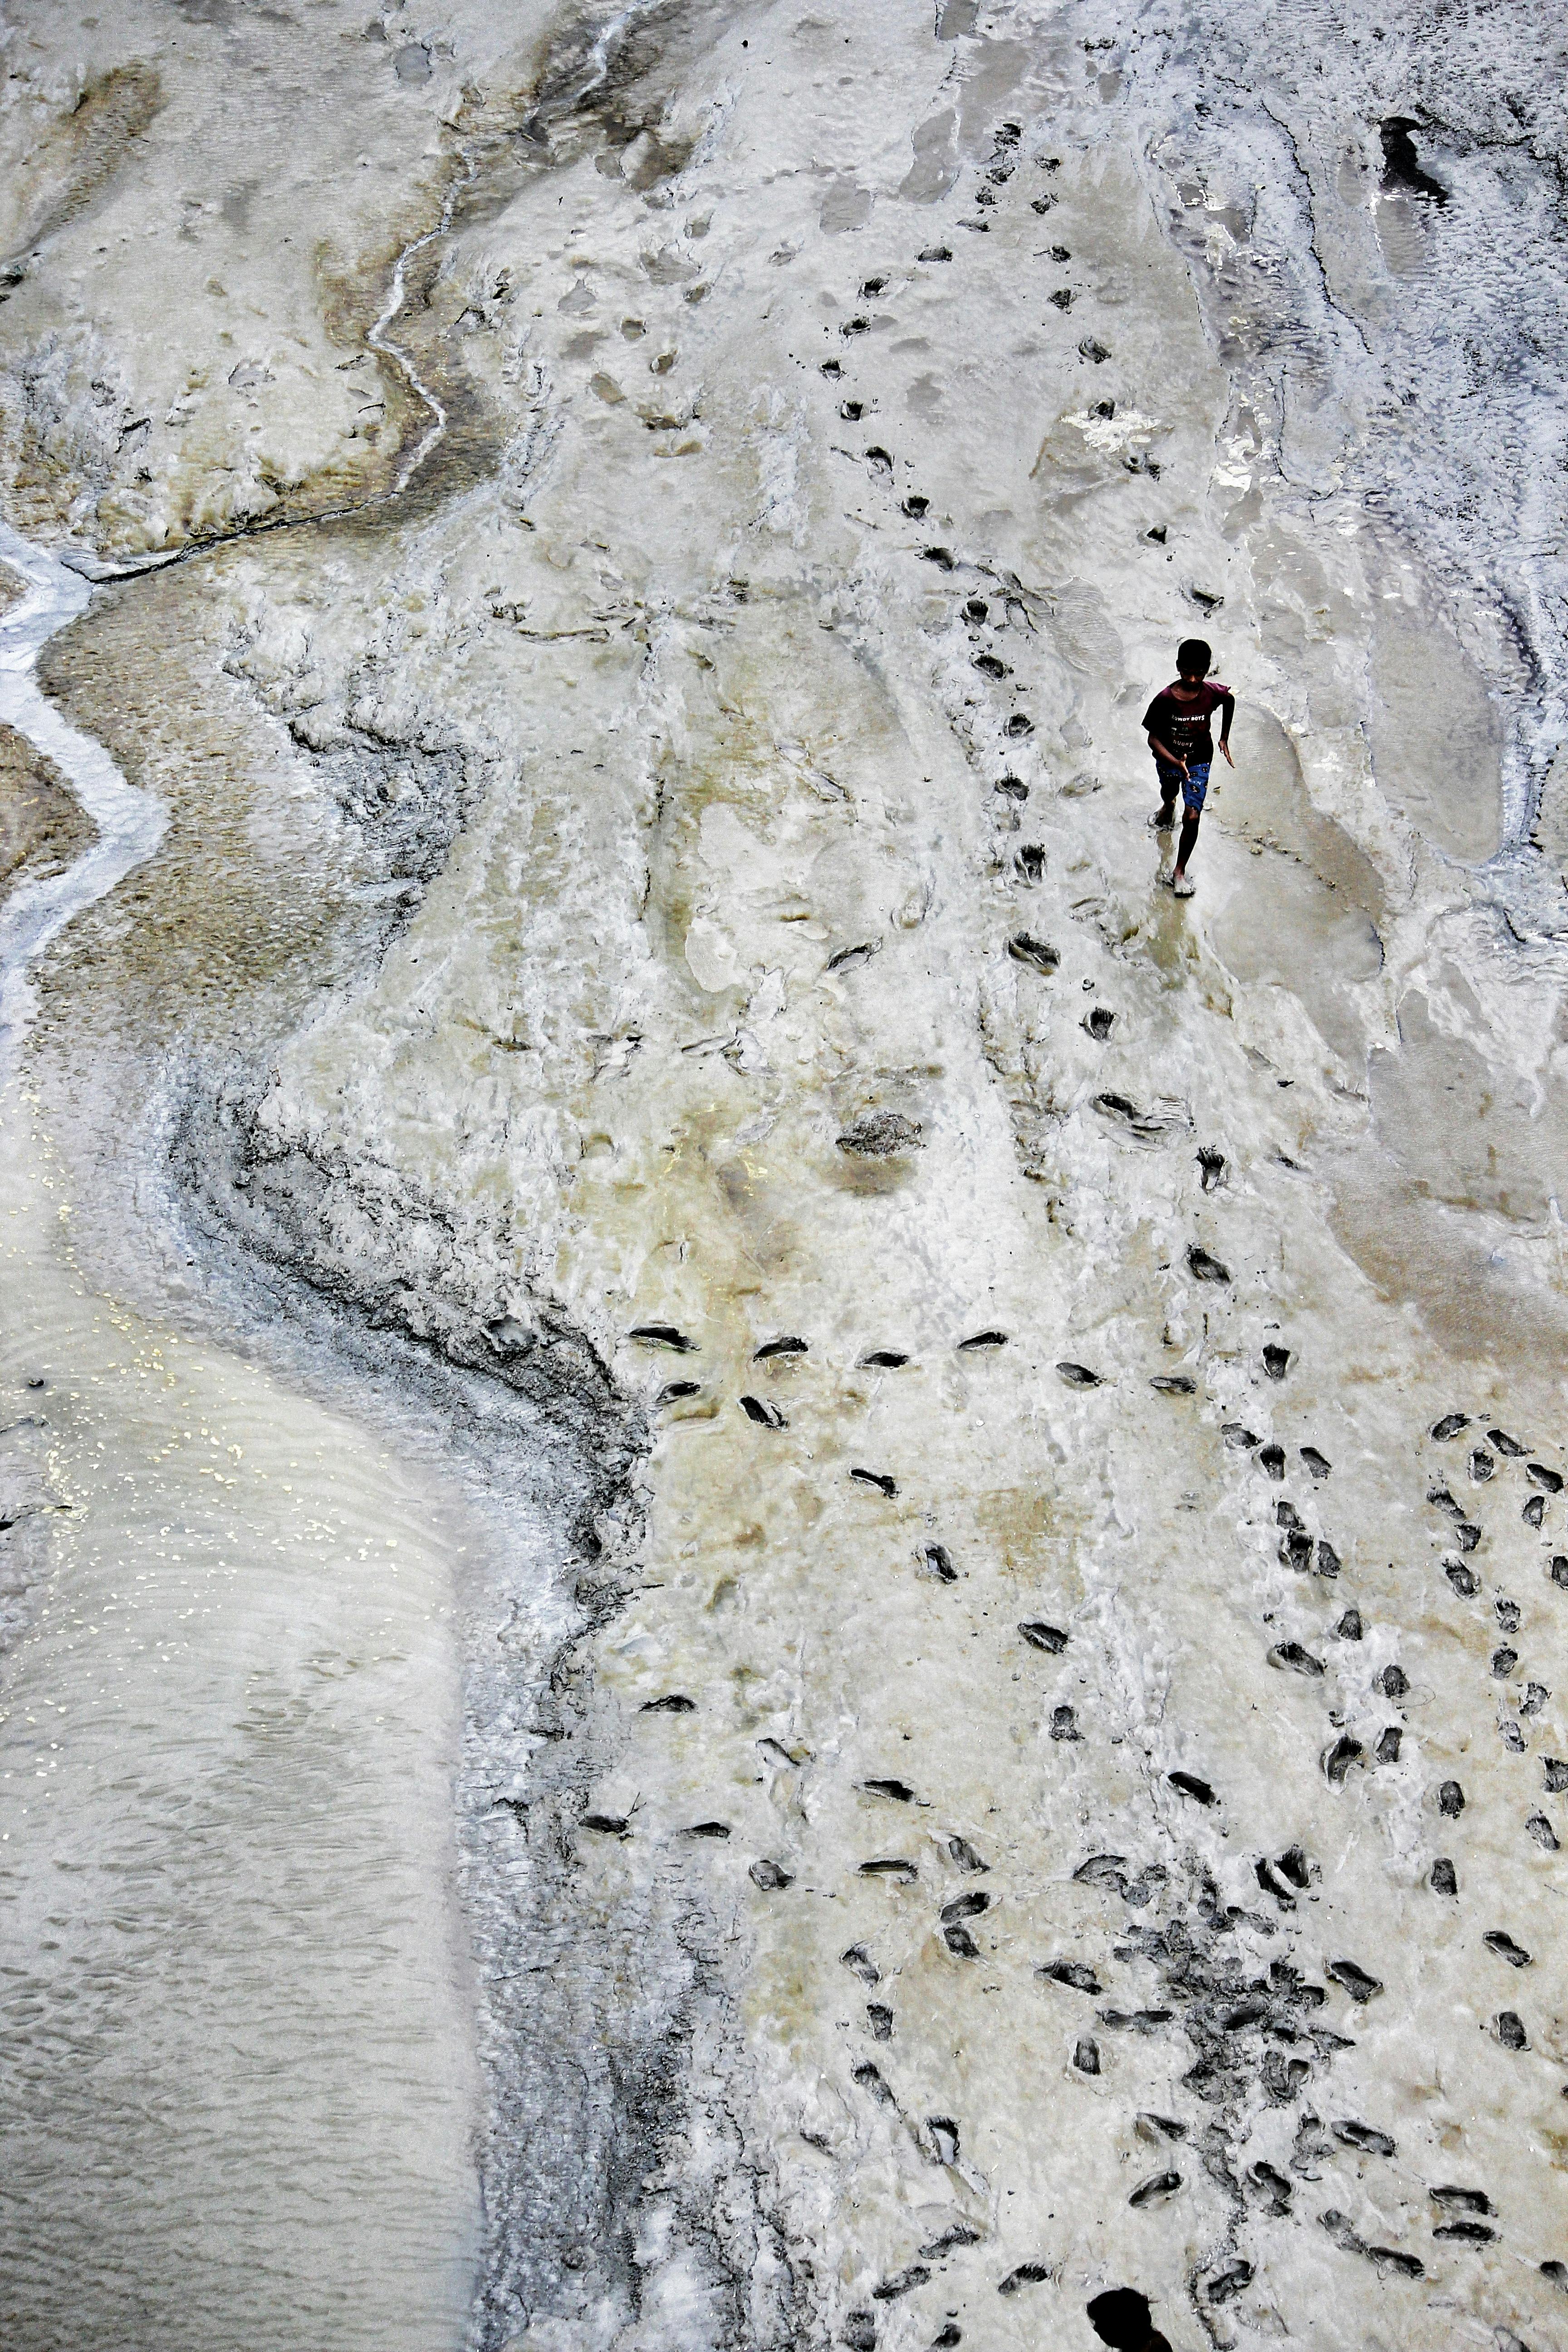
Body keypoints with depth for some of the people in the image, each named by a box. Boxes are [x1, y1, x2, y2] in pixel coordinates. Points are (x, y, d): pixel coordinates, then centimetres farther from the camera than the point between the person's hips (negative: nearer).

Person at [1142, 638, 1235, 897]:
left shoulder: (1212, 693, -24)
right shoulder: (1165, 699, -30)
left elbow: (1230, 700, 1)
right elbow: (1154, 739, -22)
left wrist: (1224, 737, 5)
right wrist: (1176, 763, -36)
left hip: (1199, 761, -1)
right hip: (1168, 759, 1)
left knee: (1192, 817, -7)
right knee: (1168, 792, 32)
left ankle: (1180, 871, 10)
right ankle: (1168, 807, 71)